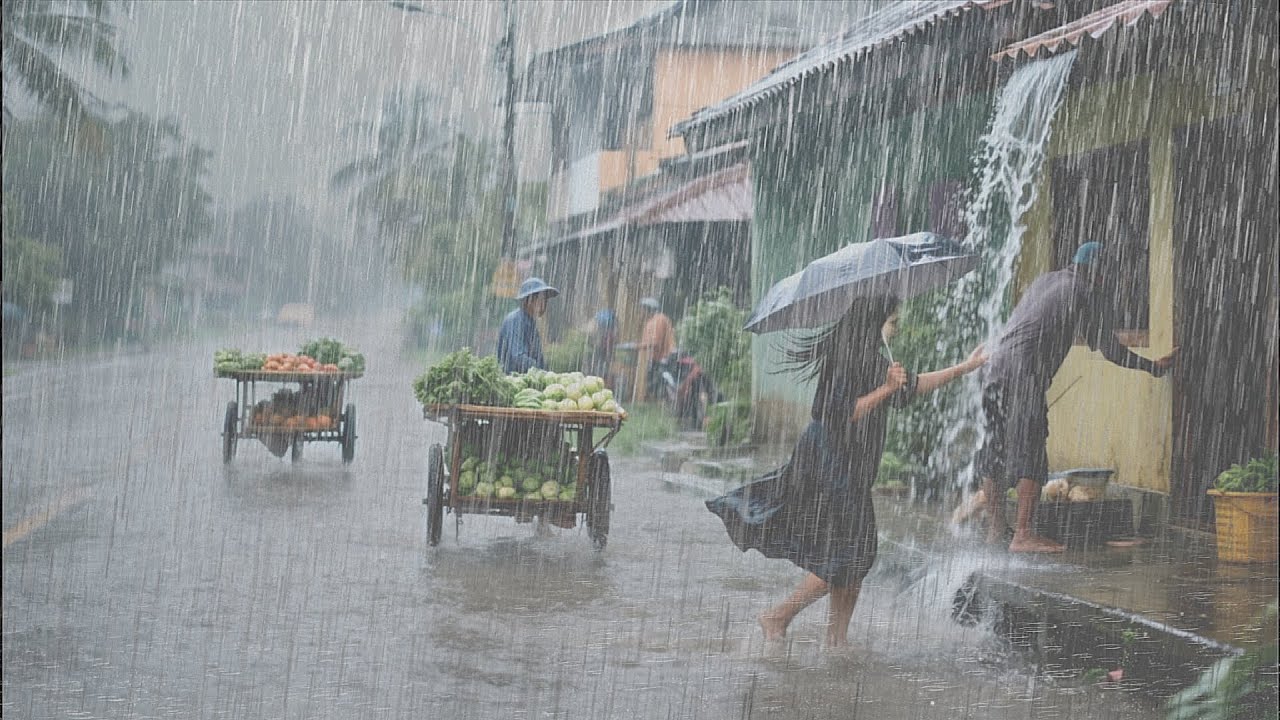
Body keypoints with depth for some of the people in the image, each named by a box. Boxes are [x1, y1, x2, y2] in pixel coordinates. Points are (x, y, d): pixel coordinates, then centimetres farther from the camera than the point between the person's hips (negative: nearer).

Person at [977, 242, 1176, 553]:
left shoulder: (1044, 280, 24)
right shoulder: (1087, 294, 4)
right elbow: (1110, 349, 5)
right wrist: (1154, 366, 17)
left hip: (995, 366, 8)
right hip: (1025, 375, -8)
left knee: (994, 452, 12)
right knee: (1030, 454, -8)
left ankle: (995, 528, 19)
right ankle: (1022, 535, -13)